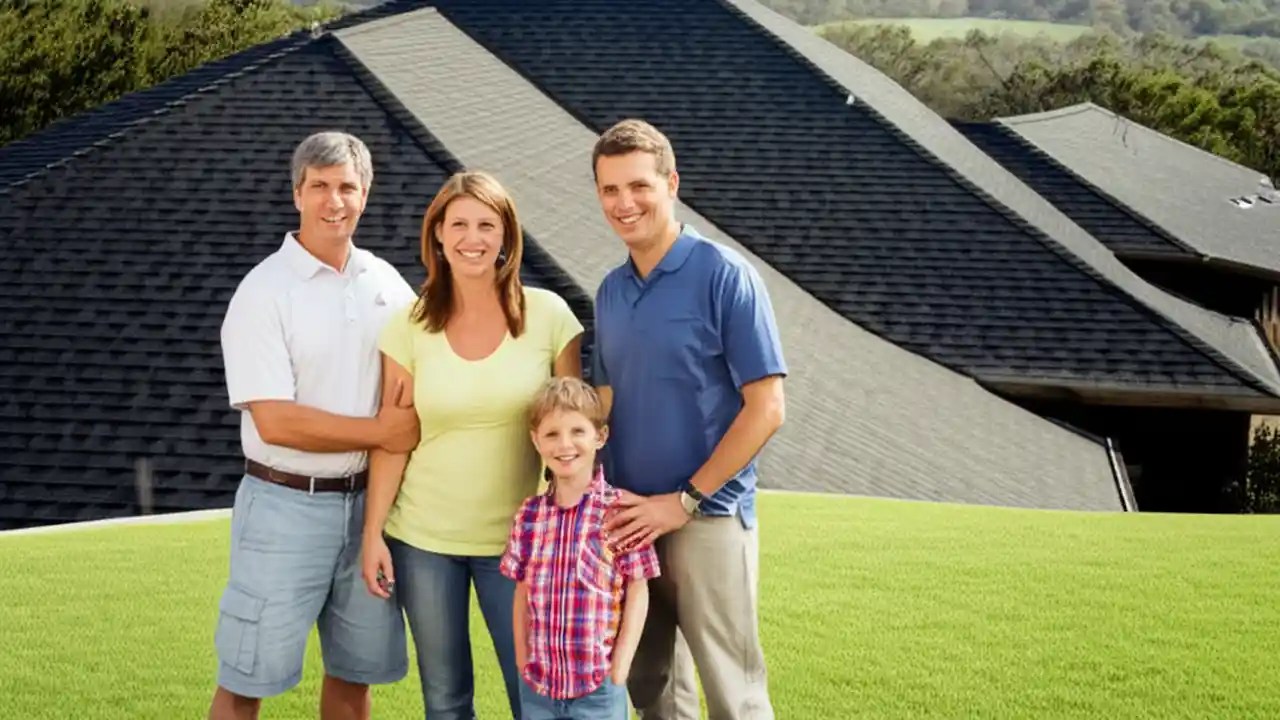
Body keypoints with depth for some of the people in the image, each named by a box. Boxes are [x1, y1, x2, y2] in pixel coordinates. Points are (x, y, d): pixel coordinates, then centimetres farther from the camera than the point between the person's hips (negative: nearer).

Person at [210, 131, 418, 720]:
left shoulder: (387, 284, 6)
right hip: (286, 504, -5)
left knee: (354, 671, 14)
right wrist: (381, 432, -12)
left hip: (368, 500, 5)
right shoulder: (264, 291, -10)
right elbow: (275, 421, -16)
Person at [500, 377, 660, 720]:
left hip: (599, 685, -4)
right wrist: (523, 664, 4)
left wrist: (618, 672, -9)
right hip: (537, 683, 4)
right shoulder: (529, 515, 4)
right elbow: (523, 594, 9)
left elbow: (637, 593, -6)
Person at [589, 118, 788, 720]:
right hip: (632, 520, 6)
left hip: (708, 517, -6)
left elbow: (766, 409, -13)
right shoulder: (611, 291, 9)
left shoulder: (724, 276, -10)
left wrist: (685, 500, -14)